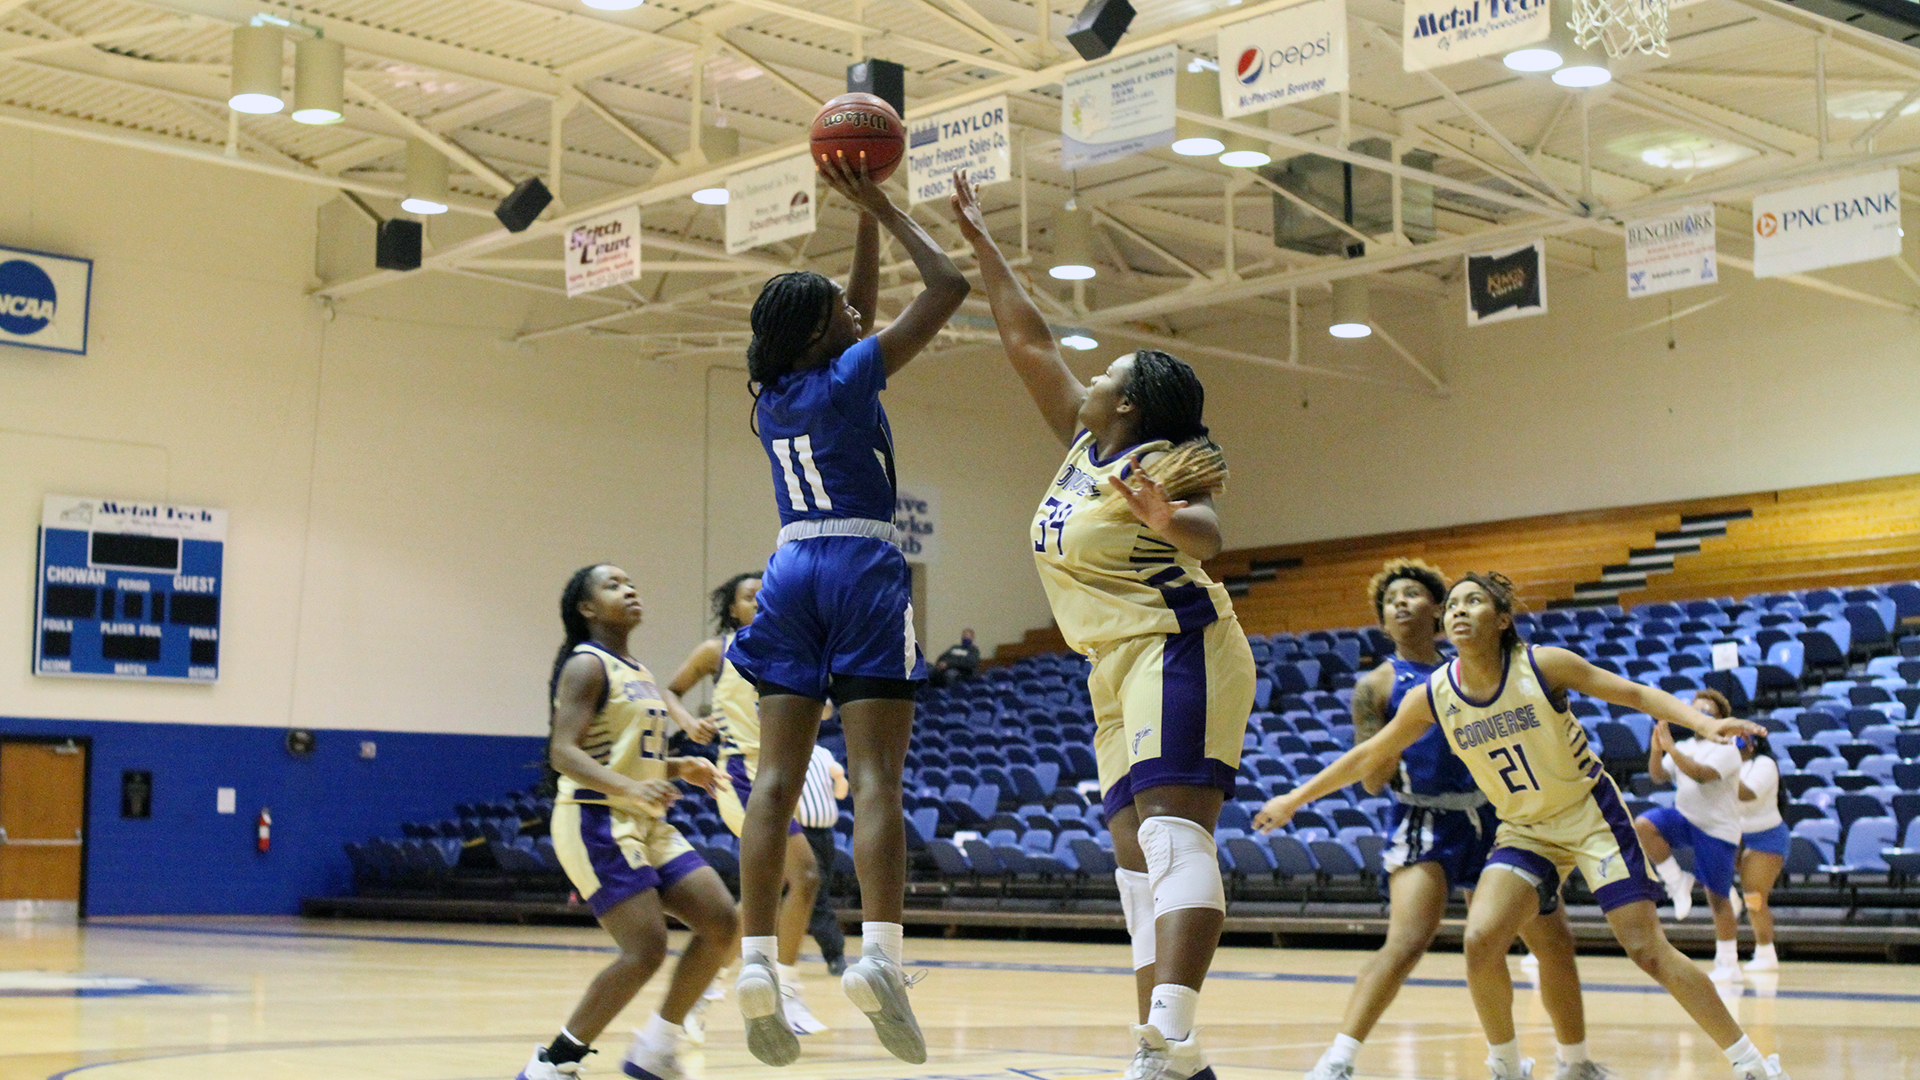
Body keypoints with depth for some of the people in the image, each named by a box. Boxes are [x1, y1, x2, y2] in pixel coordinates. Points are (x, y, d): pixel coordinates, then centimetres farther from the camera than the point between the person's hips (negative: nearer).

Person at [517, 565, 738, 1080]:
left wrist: (680, 768, 9)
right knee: (646, 949, -17)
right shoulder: (586, 666, -8)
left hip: (647, 825, 9)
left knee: (722, 925, 0)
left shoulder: (639, 673, 19)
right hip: (596, 822, -9)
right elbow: (563, 753, -20)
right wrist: (631, 787, -32)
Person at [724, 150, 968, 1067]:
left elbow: (858, 307, 30)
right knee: (875, 775, -11)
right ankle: (877, 954, -23)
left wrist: (864, 215, 28)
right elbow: (948, 288, -1)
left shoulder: (772, 392, 14)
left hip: (791, 571, 6)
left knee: (777, 777, -1)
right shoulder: (849, 375, -3)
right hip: (863, 569, -6)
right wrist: (882, 209, 8)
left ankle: (757, 962, -8)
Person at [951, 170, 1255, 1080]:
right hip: (1118, 668, 10)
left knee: (1174, 837, -22)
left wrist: (1169, 517, -48)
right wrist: (980, 242, 26)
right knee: (1137, 858, 3)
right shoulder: (1087, 445, 16)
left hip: (1176, 649, -10)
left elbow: (1207, 539, -27)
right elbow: (1028, 340, 23)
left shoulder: (1158, 464, -8)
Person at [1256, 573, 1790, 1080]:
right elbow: (1370, 755, 3)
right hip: (1524, 829, 3)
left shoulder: (1544, 665, -18)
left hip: (1592, 814, -3)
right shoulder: (1434, 697, -9)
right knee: (1481, 940, -17)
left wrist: (1704, 722, -27)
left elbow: (1635, 693, -12)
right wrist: (1296, 798, 7)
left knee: (1649, 951, -9)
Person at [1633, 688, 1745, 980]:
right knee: (1644, 824, -25)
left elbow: (1701, 774, -27)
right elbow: (1659, 776, 5)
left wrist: (1670, 747, -30)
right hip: (1684, 818, 6)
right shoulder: (1684, 747, 12)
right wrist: (1656, 750, -12)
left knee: (1717, 897, -3)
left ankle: (1728, 962, 9)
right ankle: (1677, 883, -9)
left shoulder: (1725, 749, -10)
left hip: (1718, 830, -6)